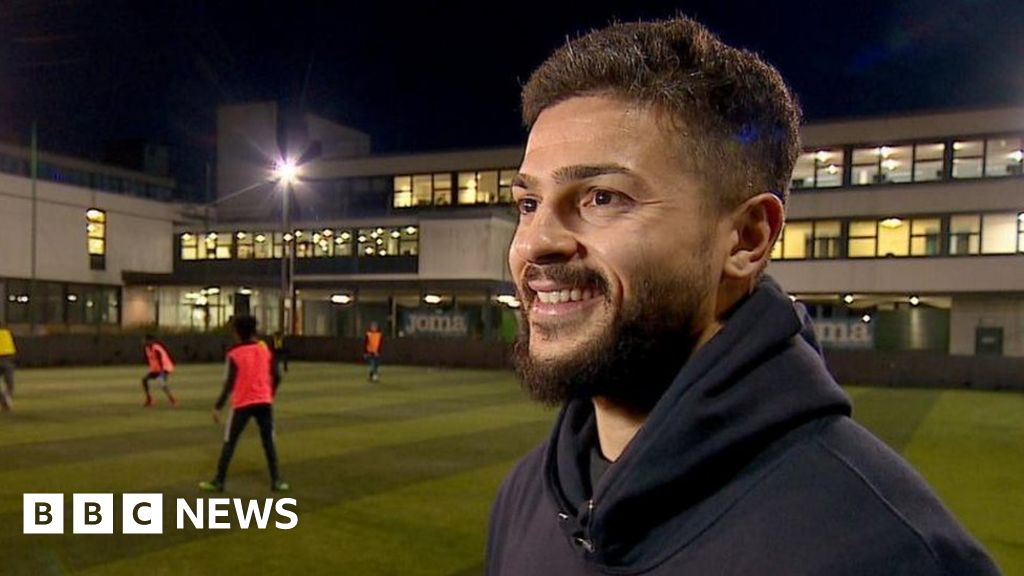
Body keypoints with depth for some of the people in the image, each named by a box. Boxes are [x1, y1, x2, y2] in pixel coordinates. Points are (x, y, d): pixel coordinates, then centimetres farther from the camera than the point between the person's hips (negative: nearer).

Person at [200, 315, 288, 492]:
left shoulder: (234, 353, -7)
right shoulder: (264, 348, 4)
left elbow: (230, 383, -12)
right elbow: (276, 376, 4)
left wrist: (218, 407, -7)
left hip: (242, 403, -3)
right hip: (264, 401, 3)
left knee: (229, 442, 8)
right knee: (269, 442, 10)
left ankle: (218, 481, 11)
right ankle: (276, 480, 9)